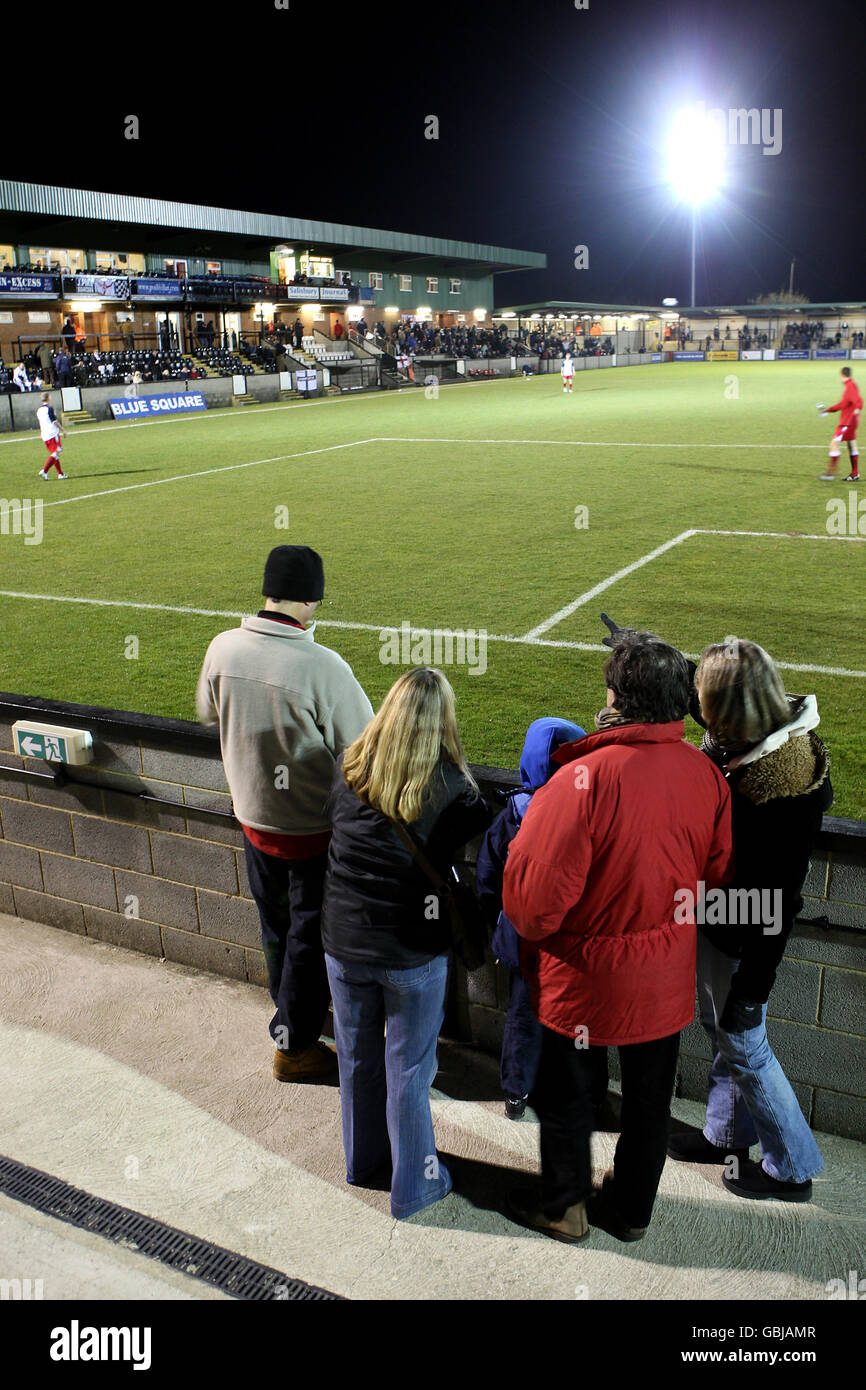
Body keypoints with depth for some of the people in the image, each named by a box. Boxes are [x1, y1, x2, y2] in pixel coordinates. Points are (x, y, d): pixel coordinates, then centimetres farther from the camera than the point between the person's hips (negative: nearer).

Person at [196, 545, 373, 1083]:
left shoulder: (223, 647, -12)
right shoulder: (323, 666, -28)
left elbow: (208, 712, 8)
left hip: (253, 815, 5)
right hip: (313, 827, -5)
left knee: (276, 928, 25)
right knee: (309, 938, 13)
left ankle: (289, 1015, 47)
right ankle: (295, 1047, 27)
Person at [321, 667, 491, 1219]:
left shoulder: (347, 771, -9)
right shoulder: (454, 788, -18)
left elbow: (332, 828, 5)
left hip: (344, 945, 3)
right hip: (414, 953, -3)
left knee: (357, 1060, 22)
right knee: (408, 1071, 14)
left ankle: (363, 1163, 43)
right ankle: (413, 1185, 30)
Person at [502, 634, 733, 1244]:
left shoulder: (584, 778, -30)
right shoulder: (708, 775, -11)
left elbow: (535, 890, -24)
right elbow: (717, 873, 4)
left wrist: (532, 933, -3)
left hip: (585, 976, -5)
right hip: (666, 979, 5)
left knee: (565, 1093, 19)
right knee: (649, 1097, 23)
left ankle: (565, 1206, 39)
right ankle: (633, 1210, 43)